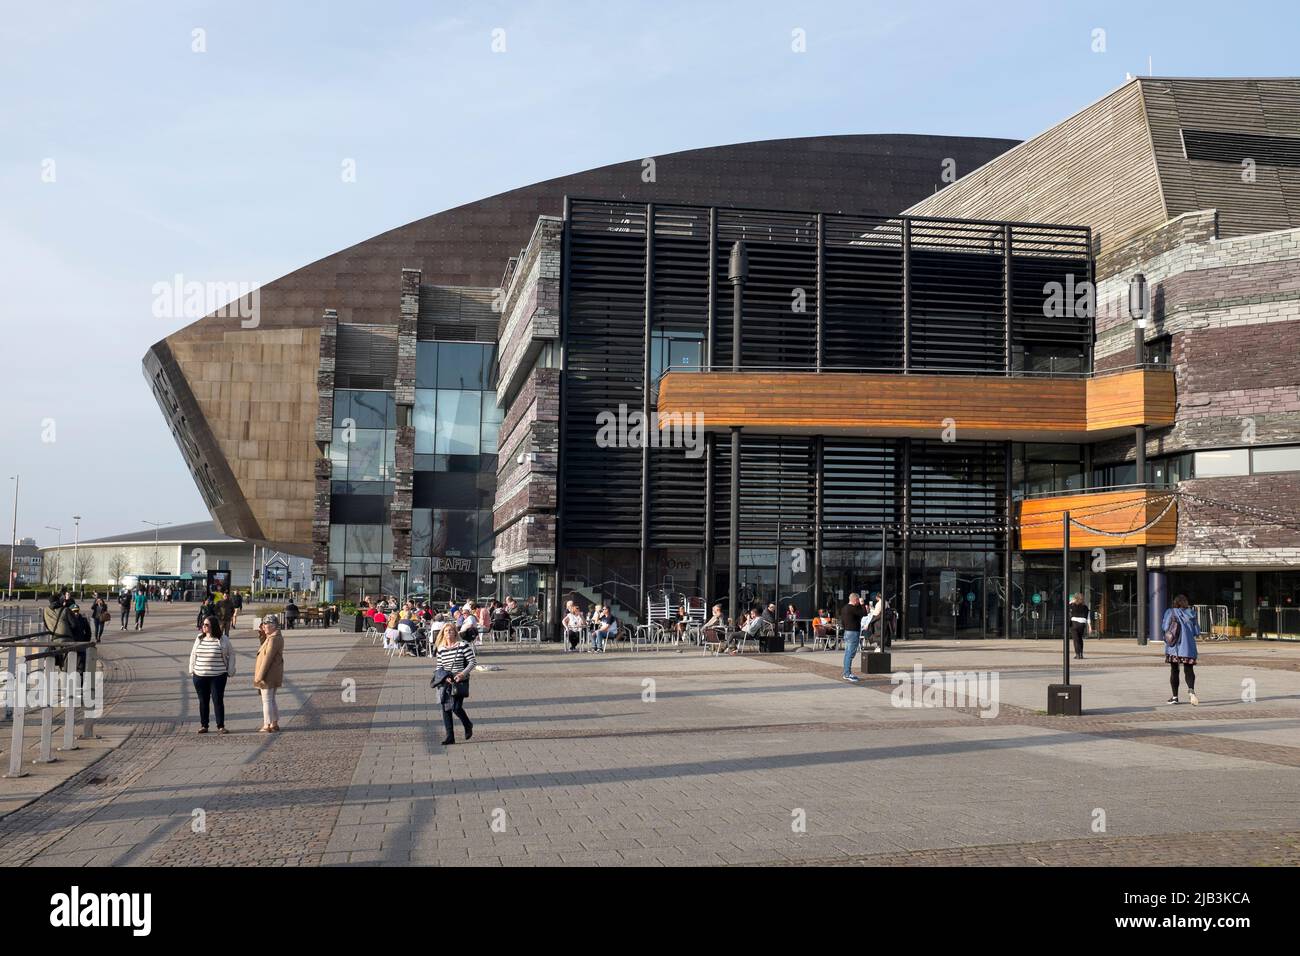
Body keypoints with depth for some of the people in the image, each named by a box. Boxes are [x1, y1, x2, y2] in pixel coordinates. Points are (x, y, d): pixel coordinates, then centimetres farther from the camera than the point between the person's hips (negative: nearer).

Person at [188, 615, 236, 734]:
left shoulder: (223, 639, -3)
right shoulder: (199, 638, 7)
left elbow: (231, 654, 4)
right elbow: (193, 654, 17)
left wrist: (230, 671, -1)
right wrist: (191, 670, 12)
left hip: (218, 676, -3)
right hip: (199, 676, 3)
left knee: (218, 701, -1)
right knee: (203, 701, 9)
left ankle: (221, 726, 6)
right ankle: (203, 725, 18)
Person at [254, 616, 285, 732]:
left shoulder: (273, 639, -20)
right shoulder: (275, 637, 12)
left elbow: (268, 658, -23)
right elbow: (263, 648, 24)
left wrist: (260, 676, -20)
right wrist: (261, 634, 12)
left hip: (269, 675, -10)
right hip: (274, 675, 10)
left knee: (267, 701, -3)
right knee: (271, 700, 18)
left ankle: (268, 726, 2)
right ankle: (275, 724, 23)